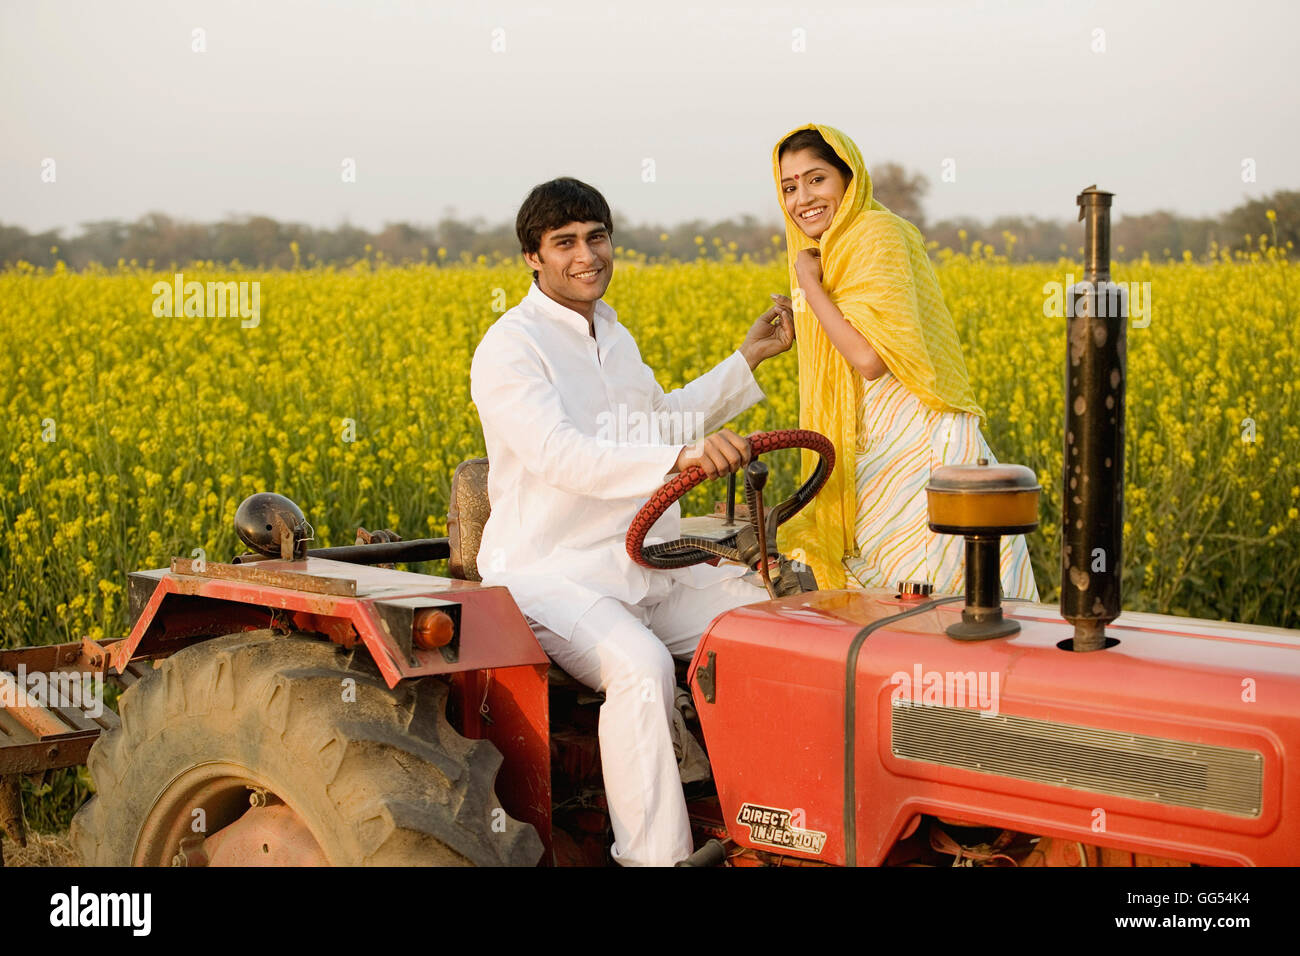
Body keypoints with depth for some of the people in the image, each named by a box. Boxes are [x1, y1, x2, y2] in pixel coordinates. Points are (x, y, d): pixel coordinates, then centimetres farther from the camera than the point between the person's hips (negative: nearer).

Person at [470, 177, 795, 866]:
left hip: (648, 567, 8)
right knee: (642, 668, -36)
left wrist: (749, 357, 27)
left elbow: (661, 423, 32)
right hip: (551, 571, -8)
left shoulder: (608, 331, 16)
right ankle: (656, 857, -29)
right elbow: (562, 456, -28)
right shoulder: (510, 348, -12)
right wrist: (679, 456, -41)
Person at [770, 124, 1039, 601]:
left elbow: (871, 358, -21)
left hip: (919, 450, -9)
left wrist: (809, 283, -13)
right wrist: (805, 326, 12)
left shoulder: (878, 233, -10)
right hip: (881, 457, 9)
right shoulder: (836, 249, 17)